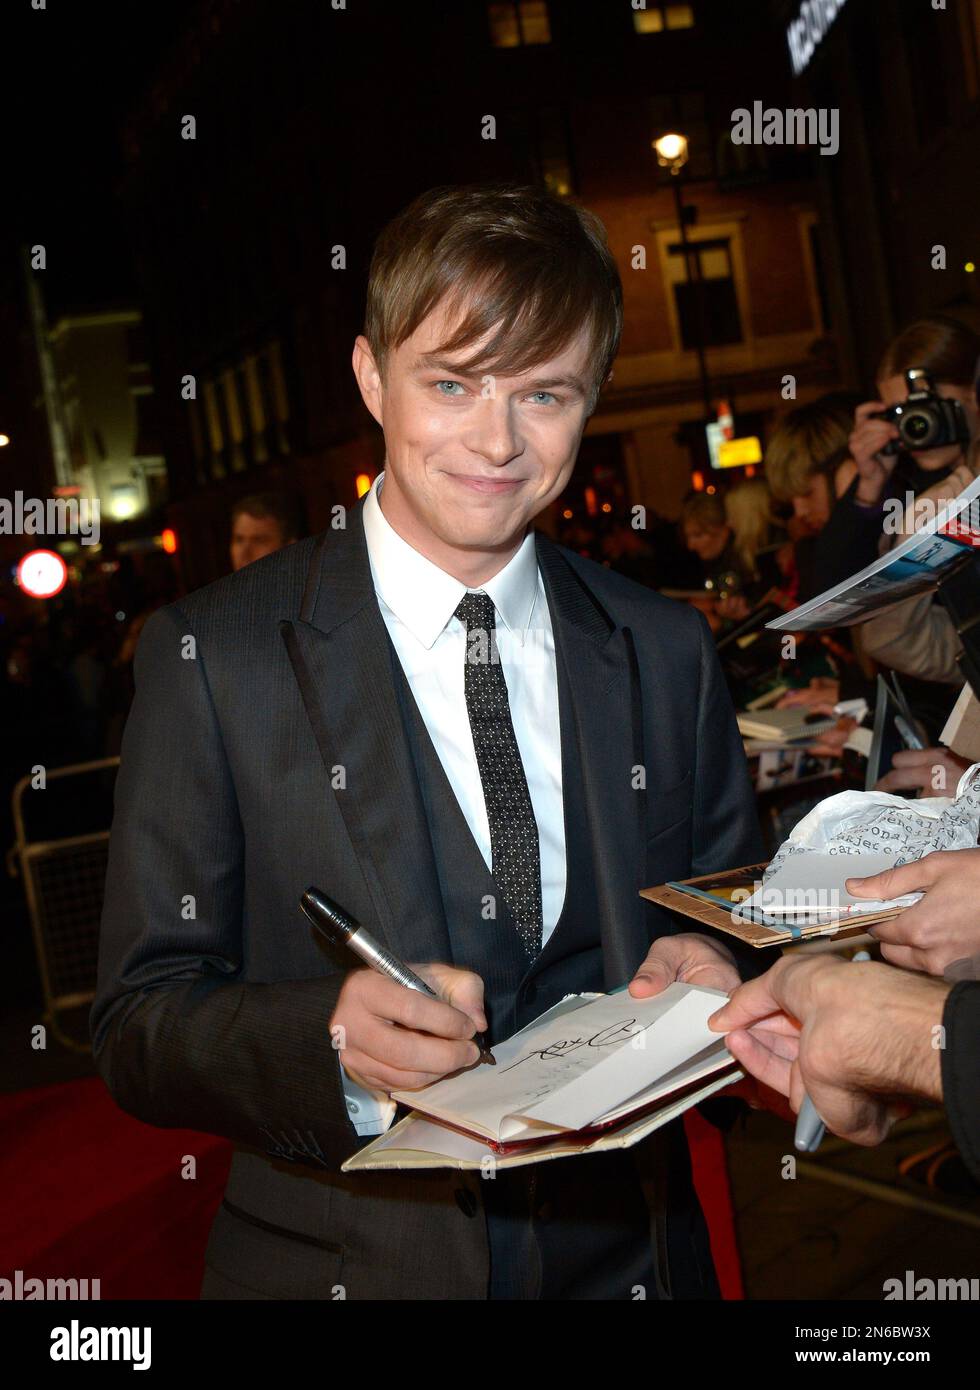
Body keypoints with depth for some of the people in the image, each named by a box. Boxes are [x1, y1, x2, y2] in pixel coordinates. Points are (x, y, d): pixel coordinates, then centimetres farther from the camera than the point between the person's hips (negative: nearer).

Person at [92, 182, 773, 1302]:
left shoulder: (667, 653, -1)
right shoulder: (213, 657, -12)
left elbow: (734, 917, 7)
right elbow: (139, 1030, -12)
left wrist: (715, 968, -15)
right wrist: (331, 1037, -31)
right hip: (340, 1262, -3)